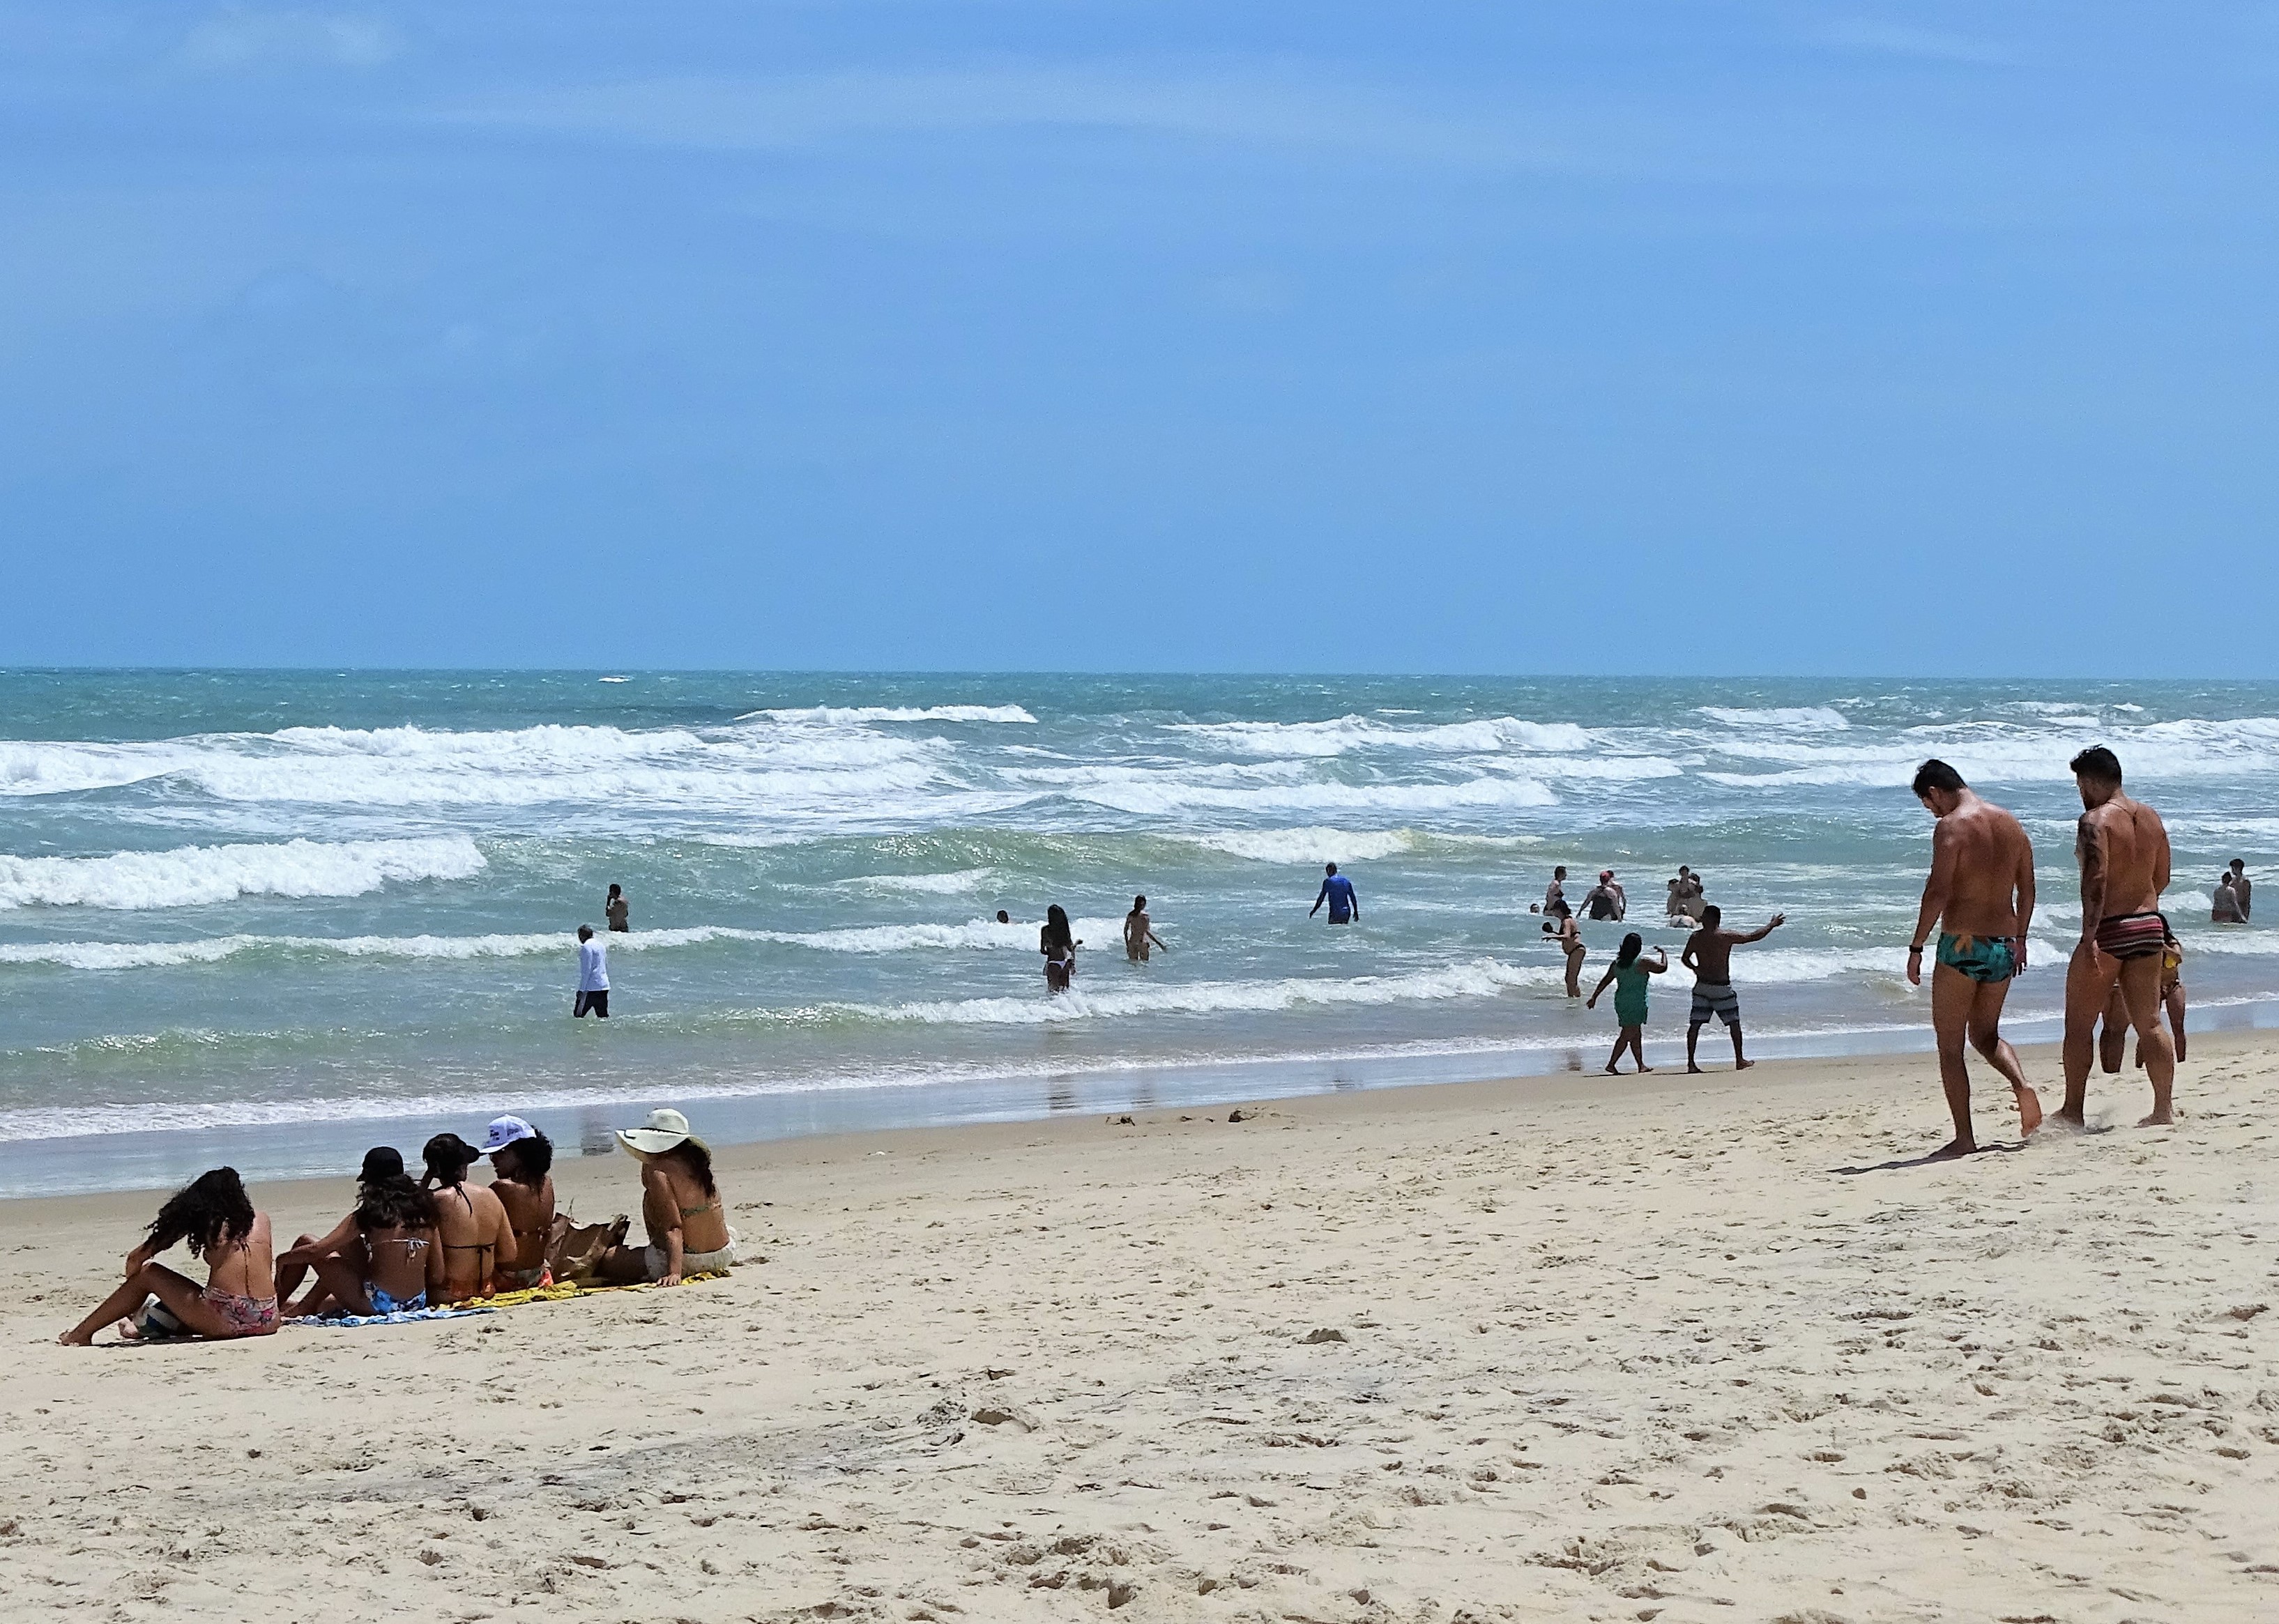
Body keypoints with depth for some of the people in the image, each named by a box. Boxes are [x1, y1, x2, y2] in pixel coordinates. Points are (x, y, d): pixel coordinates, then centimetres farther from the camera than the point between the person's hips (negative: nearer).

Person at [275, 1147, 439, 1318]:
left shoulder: (370, 1215, -11)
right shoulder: (423, 1211, 3)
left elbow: (316, 1251, -10)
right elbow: (437, 1276, 3)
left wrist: (283, 1258, 8)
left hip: (378, 1304, -6)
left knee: (305, 1243, 10)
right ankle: (308, 1306, 44)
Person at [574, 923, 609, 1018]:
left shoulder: (586, 947, -10)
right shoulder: (601, 945, 16)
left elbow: (586, 970, -16)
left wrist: (582, 990, -14)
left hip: (592, 988, -8)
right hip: (604, 987, 8)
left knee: (578, 1015, -3)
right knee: (603, 1016, 9)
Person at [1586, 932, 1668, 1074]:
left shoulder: (1617, 964, 7)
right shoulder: (1642, 963, -10)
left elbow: (1605, 981, 12)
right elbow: (1662, 967, -3)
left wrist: (1594, 997, 18)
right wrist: (1663, 954, 15)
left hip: (1620, 1002, 7)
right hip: (1636, 1004, -7)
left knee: (1636, 1035, 16)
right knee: (1627, 1035, -7)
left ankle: (1641, 1065, 22)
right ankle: (1611, 1064, -13)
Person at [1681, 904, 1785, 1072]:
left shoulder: (1695, 938, 0)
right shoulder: (1727, 936, -9)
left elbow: (1685, 958, 9)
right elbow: (1754, 936, -2)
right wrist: (1771, 925, 11)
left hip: (1702, 986, 3)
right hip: (1721, 987, -3)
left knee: (1695, 1024, 5)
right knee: (1734, 1023, 11)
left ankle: (1690, 1063, 0)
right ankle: (1740, 1060, 16)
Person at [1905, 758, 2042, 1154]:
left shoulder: (1952, 826, -12)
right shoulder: (2011, 823, 11)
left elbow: (1938, 892, -19)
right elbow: (2027, 889, 17)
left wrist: (1916, 947, -13)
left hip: (1961, 944, -7)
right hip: (2003, 945, 7)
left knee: (1950, 1045, 3)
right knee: (1985, 1034, 22)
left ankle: (1964, 1137, 0)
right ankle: (2021, 1083, -7)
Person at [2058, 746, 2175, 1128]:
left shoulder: (2095, 820, -13)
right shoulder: (2151, 818, 9)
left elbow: (2095, 879, -24)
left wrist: (2089, 936, -29)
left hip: (2108, 931, -7)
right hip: (2149, 925, 7)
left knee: (2079, 1025, 5)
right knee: (2150, 1024, 8)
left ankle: (2074, 1111, 8)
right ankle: (2164, 1109, 4)